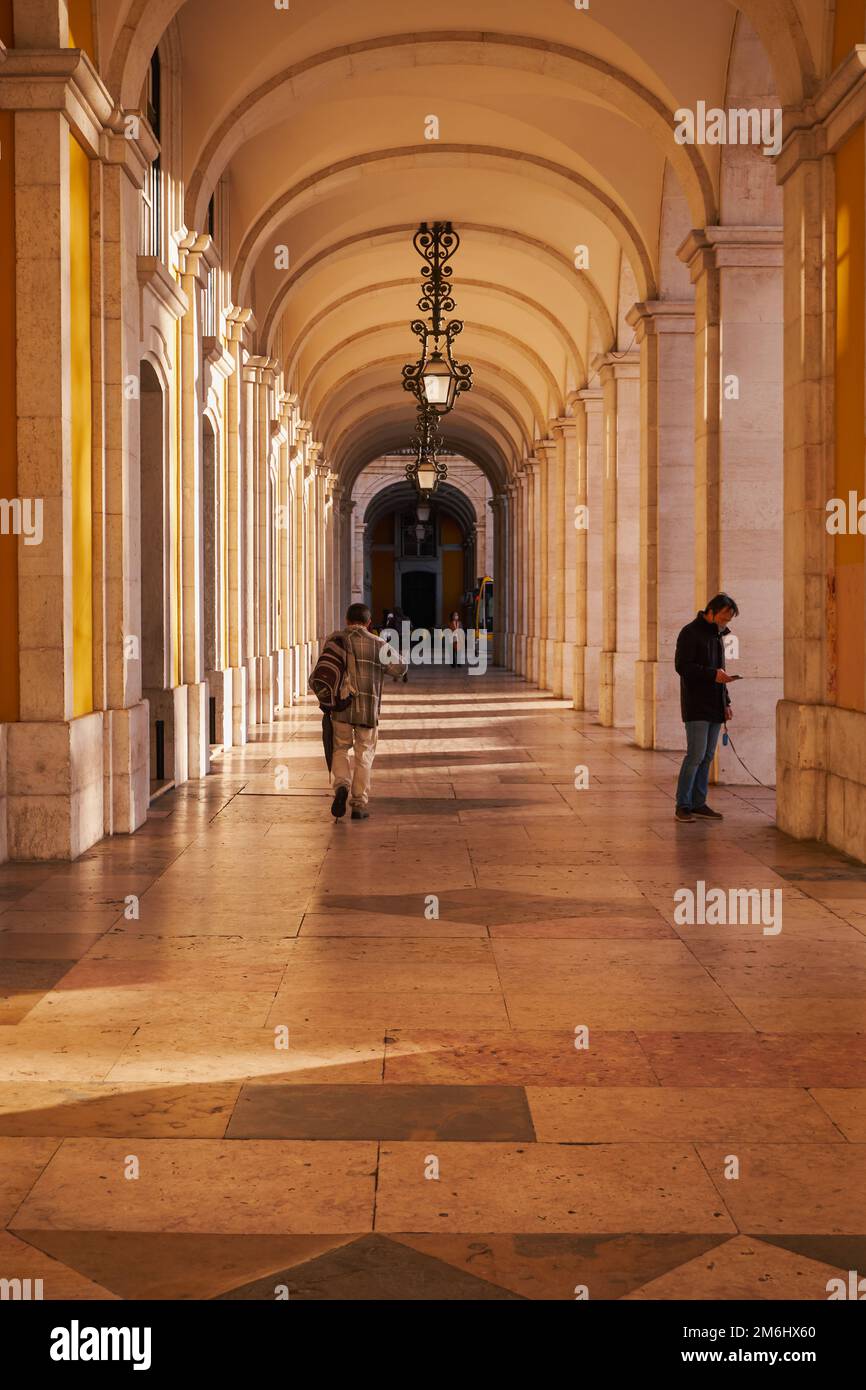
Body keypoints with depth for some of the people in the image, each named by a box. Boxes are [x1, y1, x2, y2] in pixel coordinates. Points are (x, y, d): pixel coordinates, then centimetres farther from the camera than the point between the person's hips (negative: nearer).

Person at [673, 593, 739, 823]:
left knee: (707, 757, 8)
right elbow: (682, 666, -16)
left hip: (714, 707, 8)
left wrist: (726, 703, 17)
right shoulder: (691, 632, -7)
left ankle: (698, 803, 13)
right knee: (696, 755, -11)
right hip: (696, 706, -8)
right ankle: (683, 805, -4)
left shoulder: (718, 635, 19)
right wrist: (712, 674, -24)